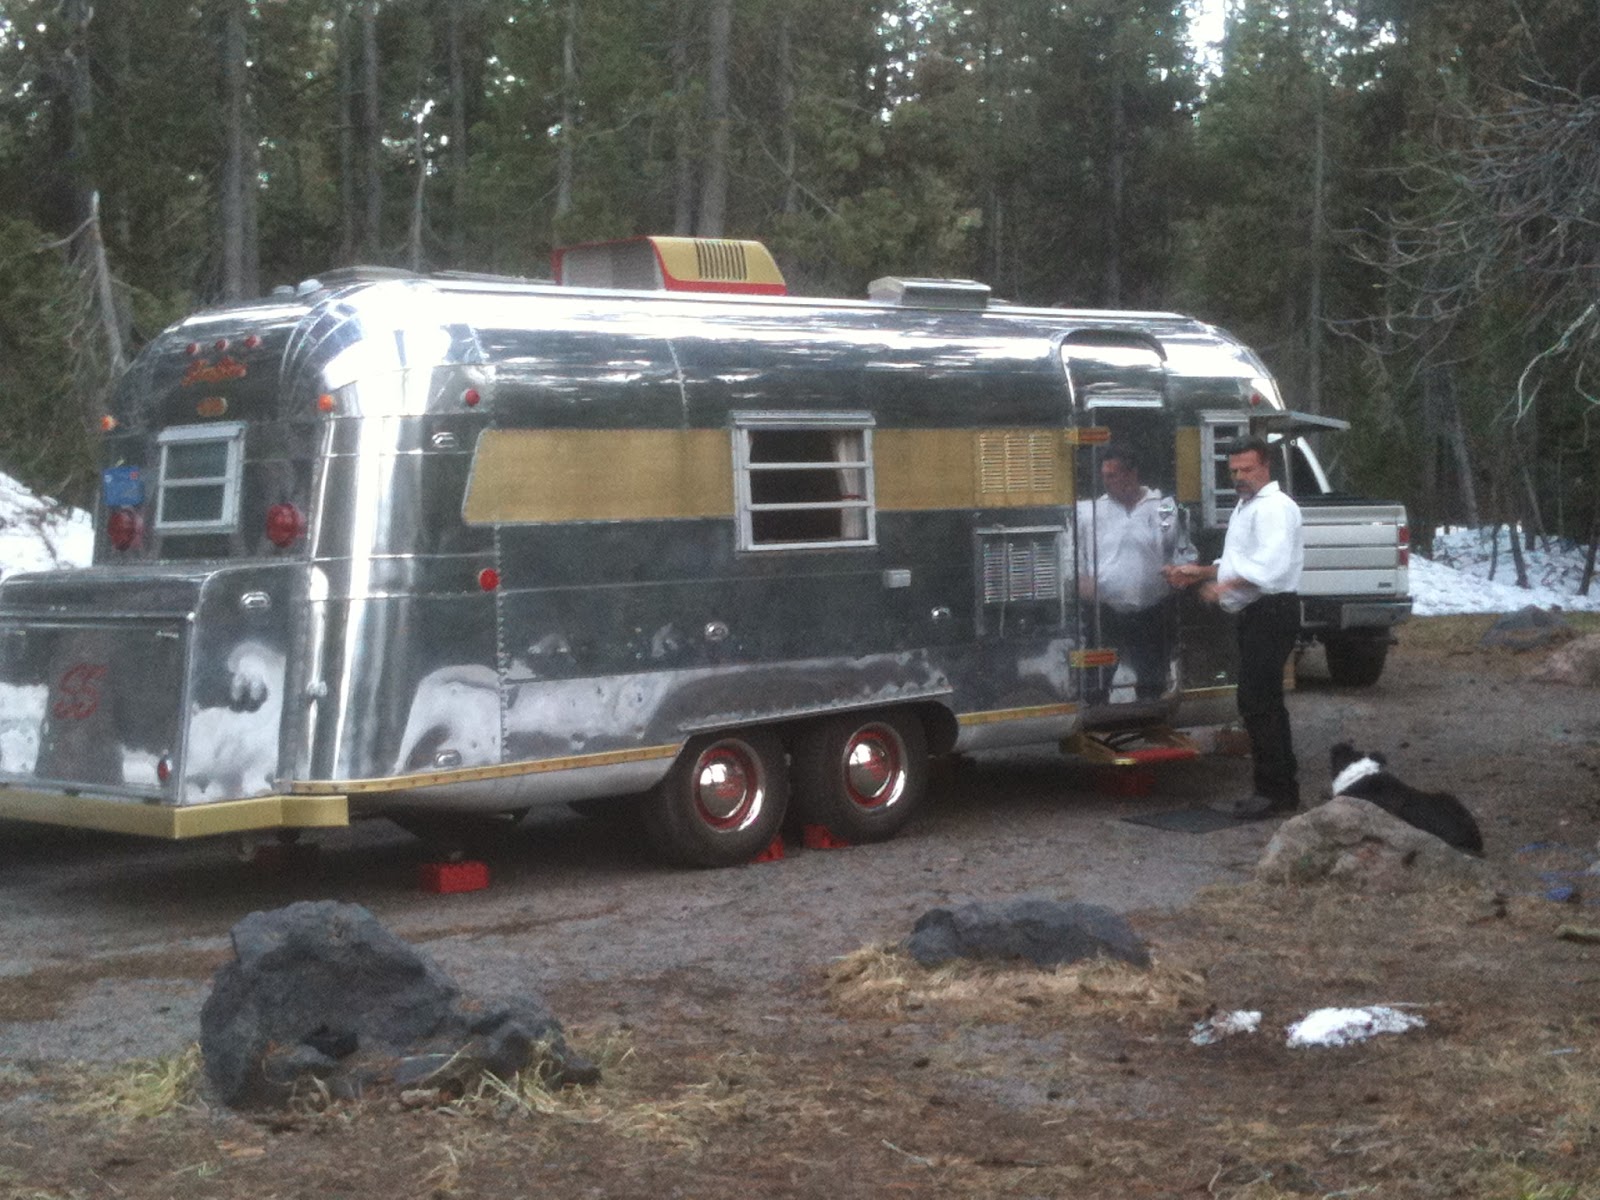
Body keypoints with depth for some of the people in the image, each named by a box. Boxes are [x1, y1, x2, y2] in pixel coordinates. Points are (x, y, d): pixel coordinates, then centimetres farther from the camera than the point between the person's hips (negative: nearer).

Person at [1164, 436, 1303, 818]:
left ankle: (1272, 791, -9)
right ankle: (1284, 787, 22)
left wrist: (1227, 584, -29)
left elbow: (1271, 565, -27)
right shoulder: (1245, 507, 20)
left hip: (1271, 612, -11)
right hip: (1255, 615, 11)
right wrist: (1200, 572, 19)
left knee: (1257, 703, -12)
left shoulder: (1275, 507, -14)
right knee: (1265, 703, 15)